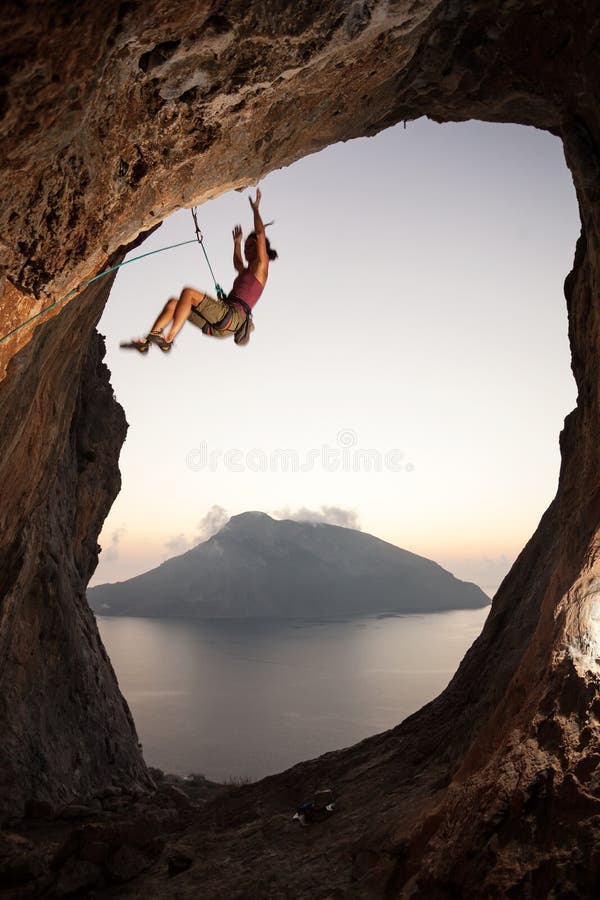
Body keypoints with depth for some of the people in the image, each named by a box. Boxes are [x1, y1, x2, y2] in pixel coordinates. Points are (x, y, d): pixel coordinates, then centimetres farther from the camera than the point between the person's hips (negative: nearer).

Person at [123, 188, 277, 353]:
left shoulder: (260, 267, 7)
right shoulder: (246, 273, 31)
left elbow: (260, 234, 0)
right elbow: (237, 264, 57)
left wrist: (255, 208, 12)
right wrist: (237, 242, 65)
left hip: (232, 318, -9)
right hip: (218, 324, 9)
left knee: (188, 293, -22)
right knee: (172, 303, 4)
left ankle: (168, 340, -30)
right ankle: (146, 342, -9)